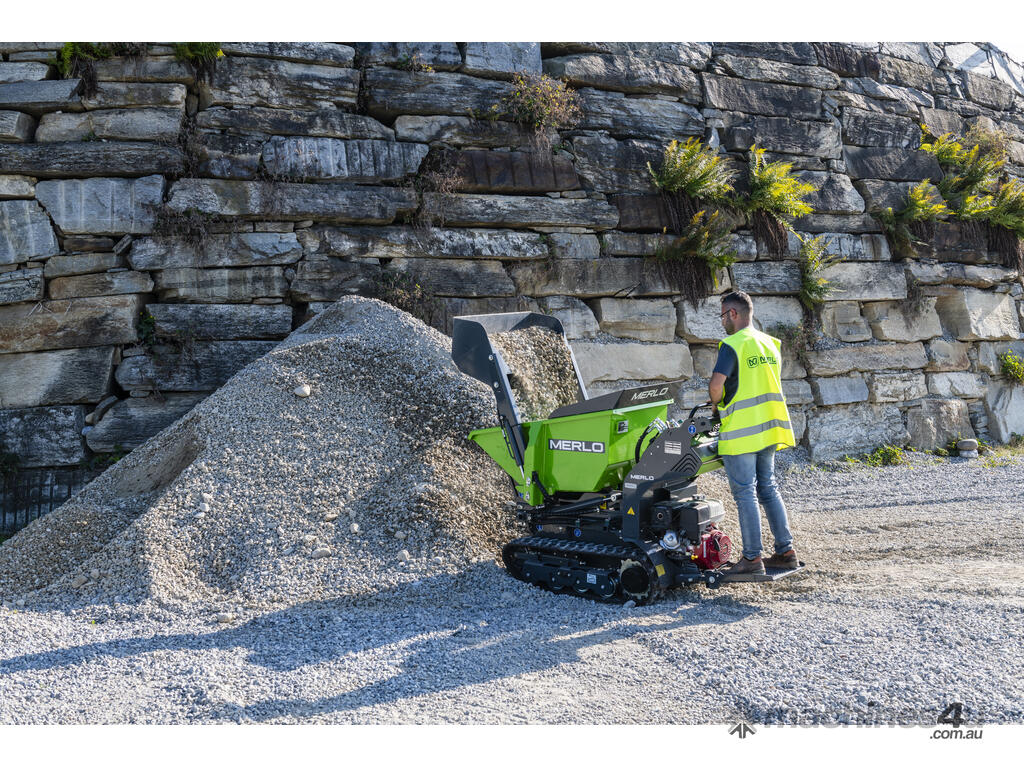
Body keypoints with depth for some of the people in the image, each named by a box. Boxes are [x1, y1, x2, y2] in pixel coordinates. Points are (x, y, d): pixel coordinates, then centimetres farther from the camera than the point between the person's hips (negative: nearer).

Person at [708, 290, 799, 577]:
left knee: (745, 493, -2)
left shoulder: (732, 345, -12)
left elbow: (716, 383, -23)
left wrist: (716, 403, -1)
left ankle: (752, 558, 2)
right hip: (769, 427, 8)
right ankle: (785, 551, 17)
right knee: (768, 488, 15)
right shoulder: (771, 343, 14)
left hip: (741, 430, -8)